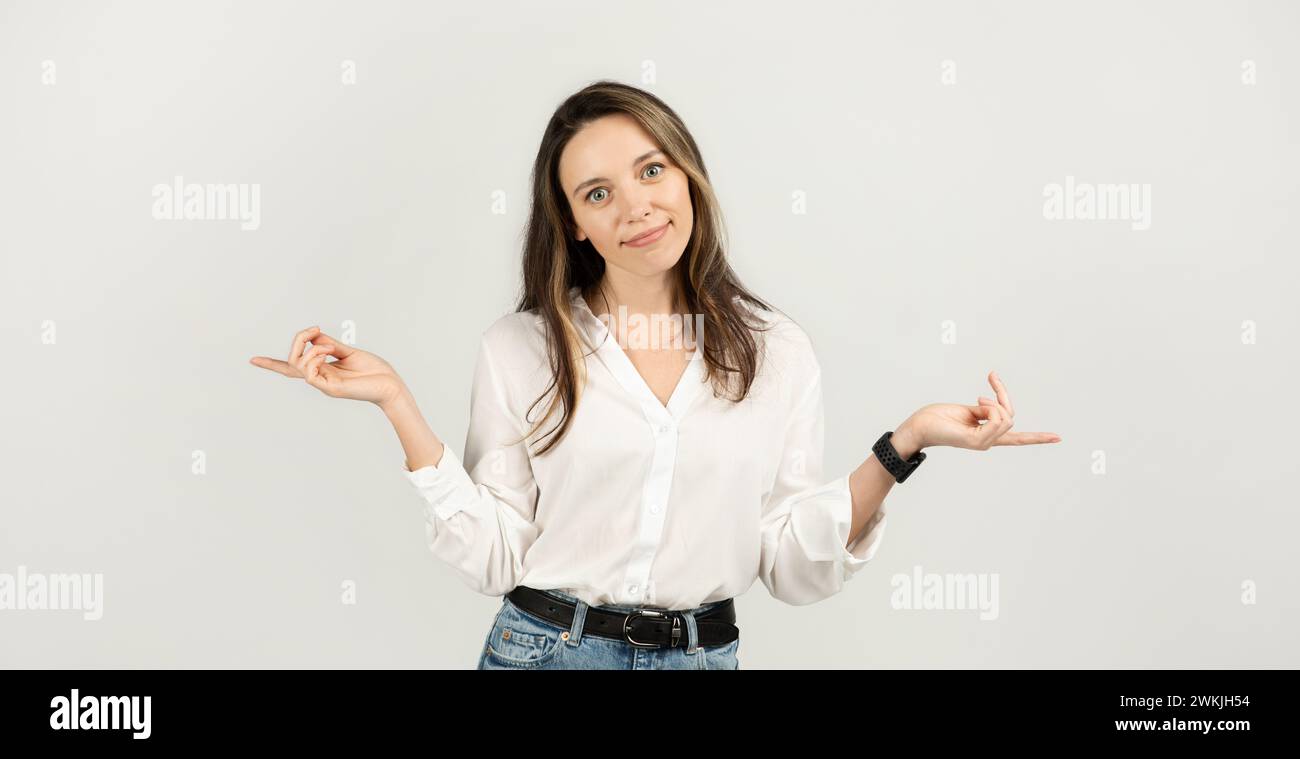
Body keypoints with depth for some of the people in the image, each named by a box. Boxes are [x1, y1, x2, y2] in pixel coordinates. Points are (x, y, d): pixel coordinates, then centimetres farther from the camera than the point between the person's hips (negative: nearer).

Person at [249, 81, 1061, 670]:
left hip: (706, 653, 1)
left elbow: (797, 568, -2)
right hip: (542, 647, -1)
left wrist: (901, 448, -12)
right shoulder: (522, 348, -4)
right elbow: (493, 555, -8)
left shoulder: (778, 351, -1)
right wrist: (399, 405, -14)